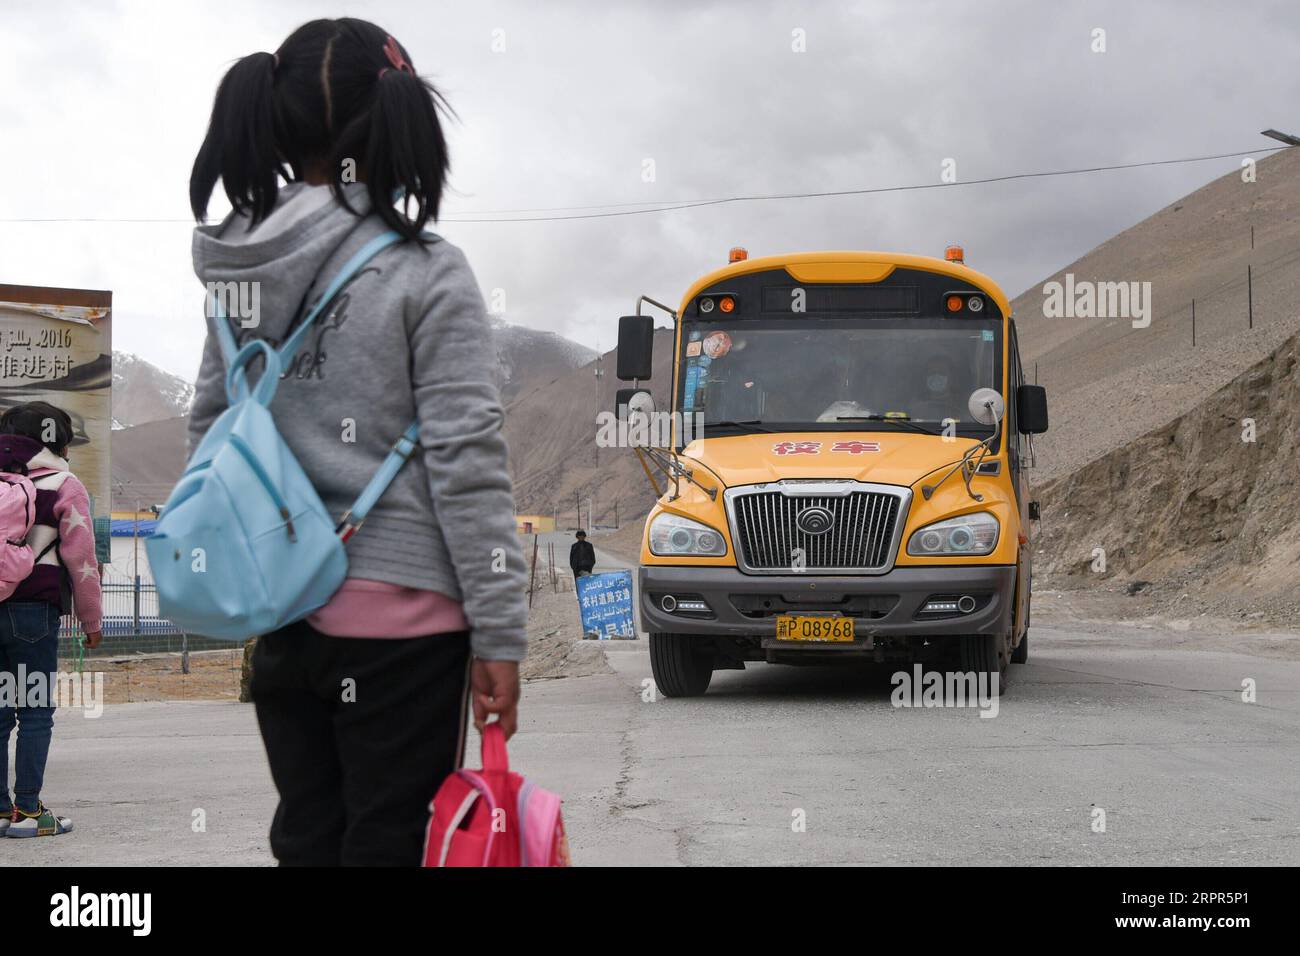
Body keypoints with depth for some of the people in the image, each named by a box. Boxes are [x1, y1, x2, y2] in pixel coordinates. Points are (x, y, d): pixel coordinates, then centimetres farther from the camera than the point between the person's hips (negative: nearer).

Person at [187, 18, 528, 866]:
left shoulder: (239, 279, 6)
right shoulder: (425, 275, -10)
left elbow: (210, 436, 12)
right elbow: (466, 465, -12)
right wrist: (499, 635, -8)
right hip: (398, 612, -5)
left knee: (306, 837, 14)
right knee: (389, 844, 3)